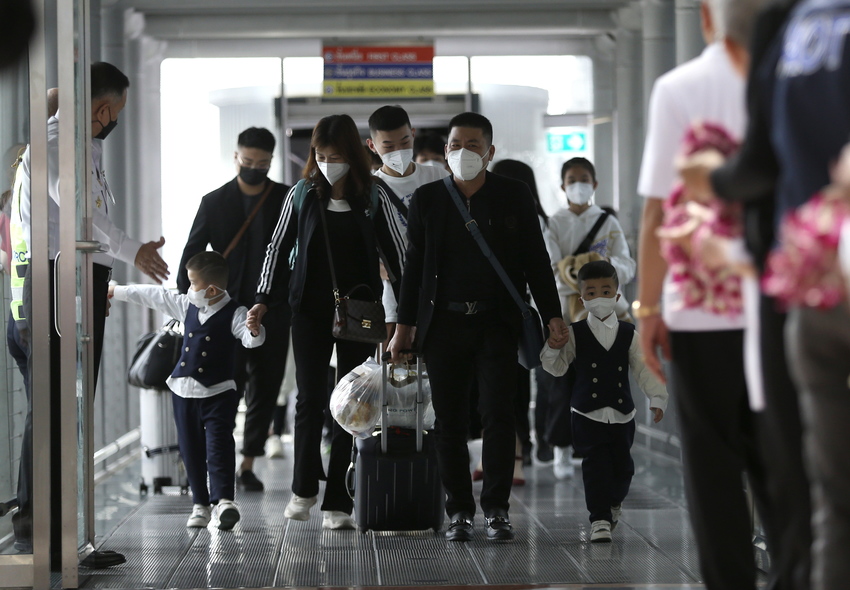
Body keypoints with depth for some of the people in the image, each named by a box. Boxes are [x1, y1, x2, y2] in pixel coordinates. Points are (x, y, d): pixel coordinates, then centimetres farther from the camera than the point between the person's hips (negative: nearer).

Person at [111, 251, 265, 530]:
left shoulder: (234, 314, -10)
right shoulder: (186, 306, 7)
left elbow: (250, 339, -23)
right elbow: (152, 295, 16)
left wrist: (254, 330, -47)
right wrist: (115, 292, 24)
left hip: (218, 392, -6)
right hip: (184, 389, 6)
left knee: (219, 444, -15)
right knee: (191, 449, 8)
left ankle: (224, 500, -20)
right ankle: (200, 504, 14)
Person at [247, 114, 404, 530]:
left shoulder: (373, 199, 2)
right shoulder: (302, 196, 4)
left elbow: (395, 254, 5)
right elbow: (278, 247, 9)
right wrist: (263, 300, 0)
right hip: (311, 311, 0)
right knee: (310, 399, -3)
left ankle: (338, 503, 5)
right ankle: (304, 490, 13)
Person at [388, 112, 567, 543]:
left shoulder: (514, 196, 4)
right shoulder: (427, 199, 7)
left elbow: (535, 259, 6)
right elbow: (414, 266, 10)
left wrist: (552, 315, 0)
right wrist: (404, 326, 8)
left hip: (497, 323, -1)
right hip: (444, 324, 1)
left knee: (498, 414, -7)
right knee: (450, 421, 2)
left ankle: (496, 509, 1)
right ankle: (458, 511, 10)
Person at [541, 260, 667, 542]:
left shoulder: (628, 334, 5)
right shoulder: (574, 334, 1)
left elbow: (644, 368, 4)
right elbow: (557, 367, -1)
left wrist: (657, 398, -6)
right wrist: (553, 349, -20)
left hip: (621, 414, 2)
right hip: (588, 413, -2)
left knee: (622, 465, 9)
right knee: (595, 464, -10)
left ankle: (613, 503, 38)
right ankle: (599, 519, -5)